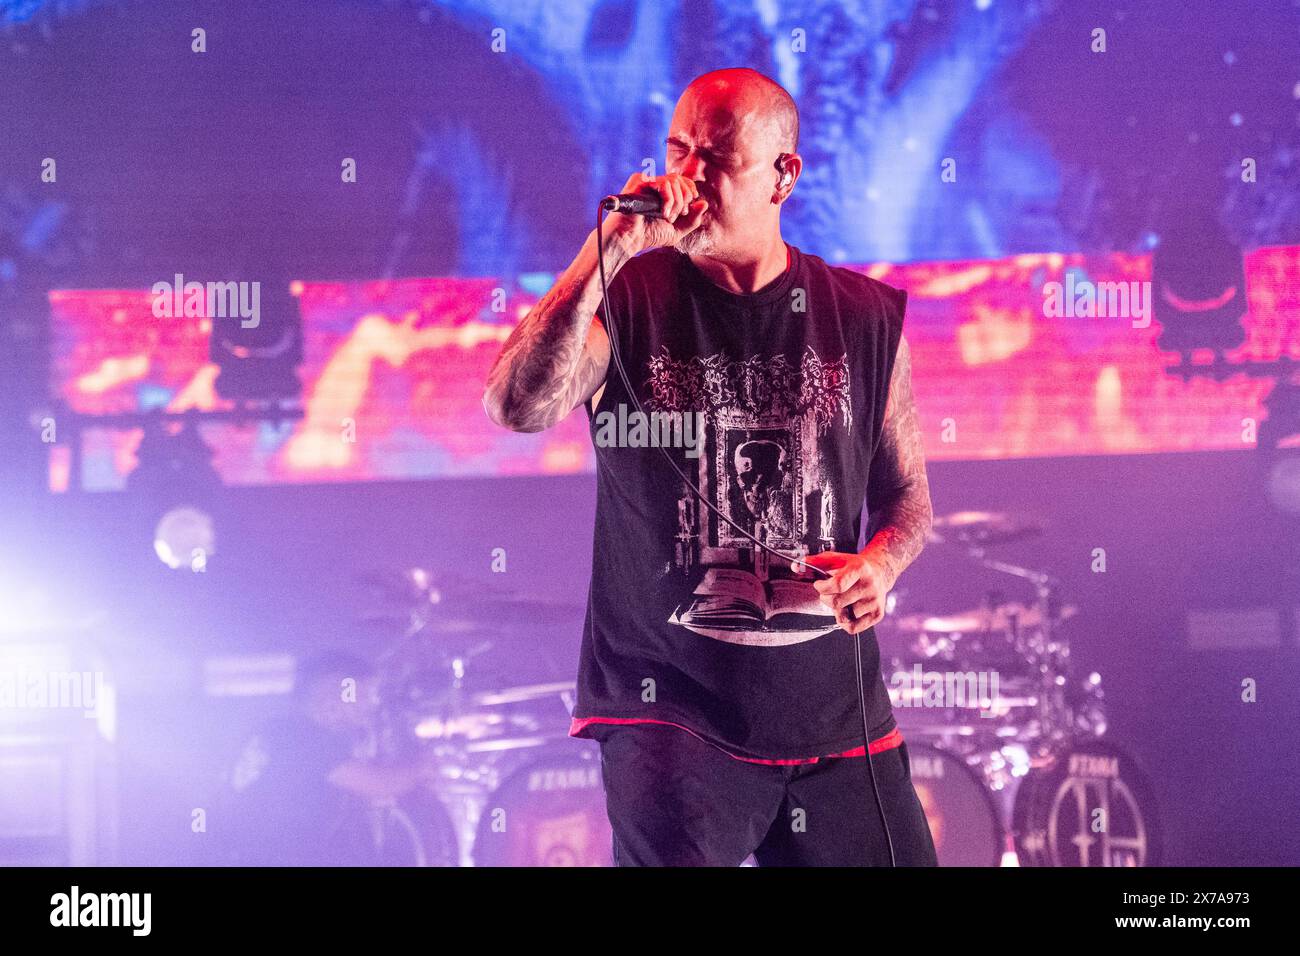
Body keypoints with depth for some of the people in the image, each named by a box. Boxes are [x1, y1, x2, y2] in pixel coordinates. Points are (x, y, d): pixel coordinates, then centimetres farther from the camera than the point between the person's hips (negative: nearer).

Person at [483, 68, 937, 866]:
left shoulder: (864, 318, 5)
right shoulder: (625, 300, -1)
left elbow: (907, 493, 15)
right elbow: (518, 406, -20)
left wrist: (881, 564, -8)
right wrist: (609, 247, -22)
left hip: (836, 715, 3)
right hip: (670, 706, -3)